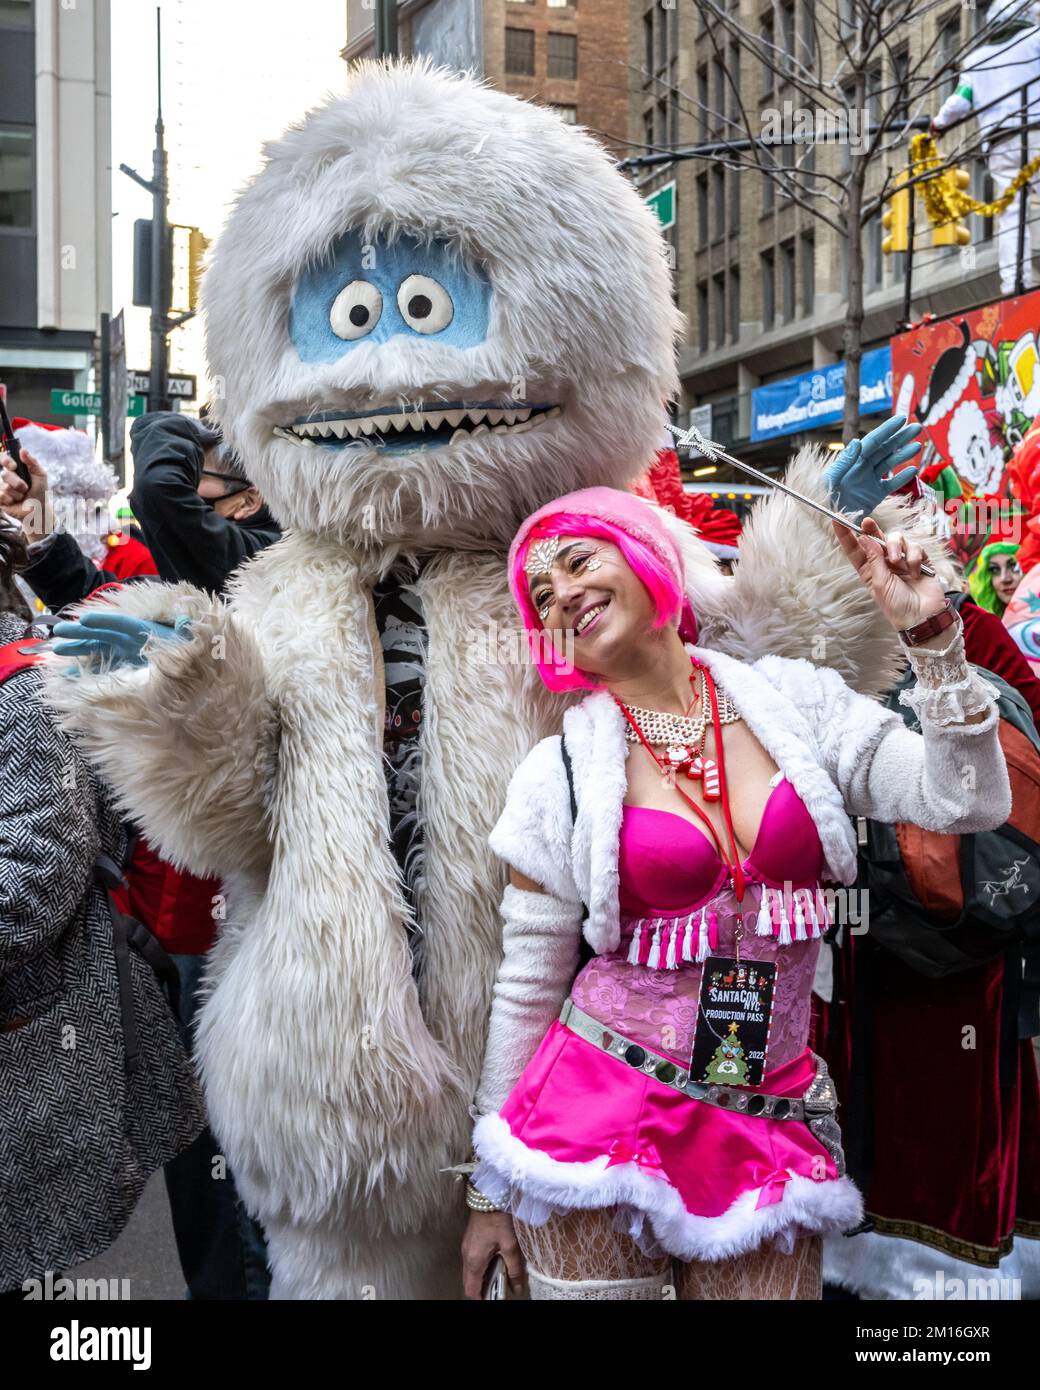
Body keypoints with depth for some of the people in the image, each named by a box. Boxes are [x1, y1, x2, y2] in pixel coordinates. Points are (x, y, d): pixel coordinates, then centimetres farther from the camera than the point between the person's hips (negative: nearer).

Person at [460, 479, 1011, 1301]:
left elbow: (970, 803, -2)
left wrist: (931, 636, -9)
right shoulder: (561, 776, -4)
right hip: (598, 1118, -1)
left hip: (769, 1132, 2)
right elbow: (526, 991, 2)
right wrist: (491, 1190, 6)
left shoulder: (795, 703, 1)